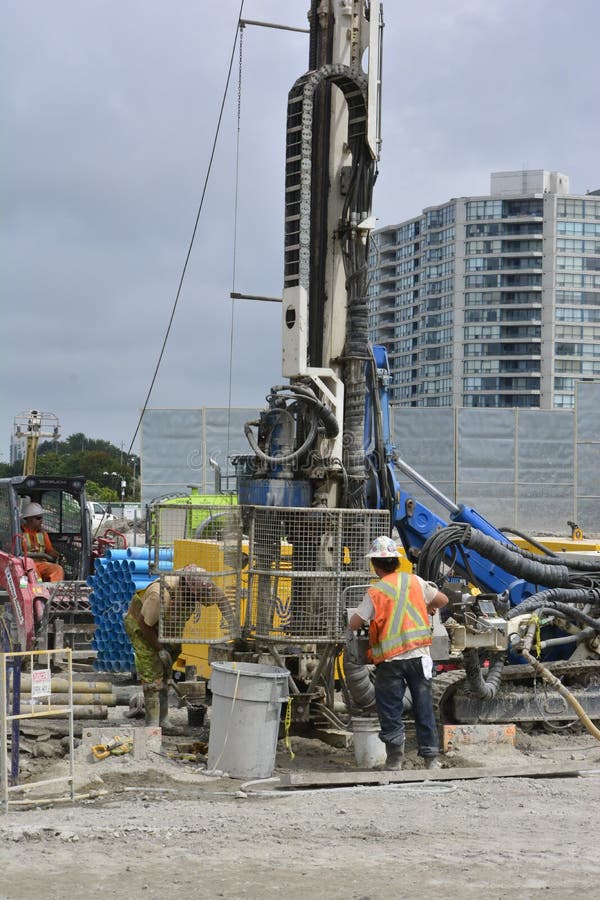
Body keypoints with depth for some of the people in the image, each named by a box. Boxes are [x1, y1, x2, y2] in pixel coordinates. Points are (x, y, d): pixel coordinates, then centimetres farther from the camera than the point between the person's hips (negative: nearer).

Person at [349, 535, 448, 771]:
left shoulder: (375, 592, -8)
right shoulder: (414, 582, 3)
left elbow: (354, 624, -6)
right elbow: (442, 600, 13)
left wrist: (366, 616, 16)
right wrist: (426, 609, 32)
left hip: (390, 659, -3)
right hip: (419, 653, 3)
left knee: (390, 708, 7)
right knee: (424, 707, 10)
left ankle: (394, 758, 7)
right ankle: (431, 757, 13)